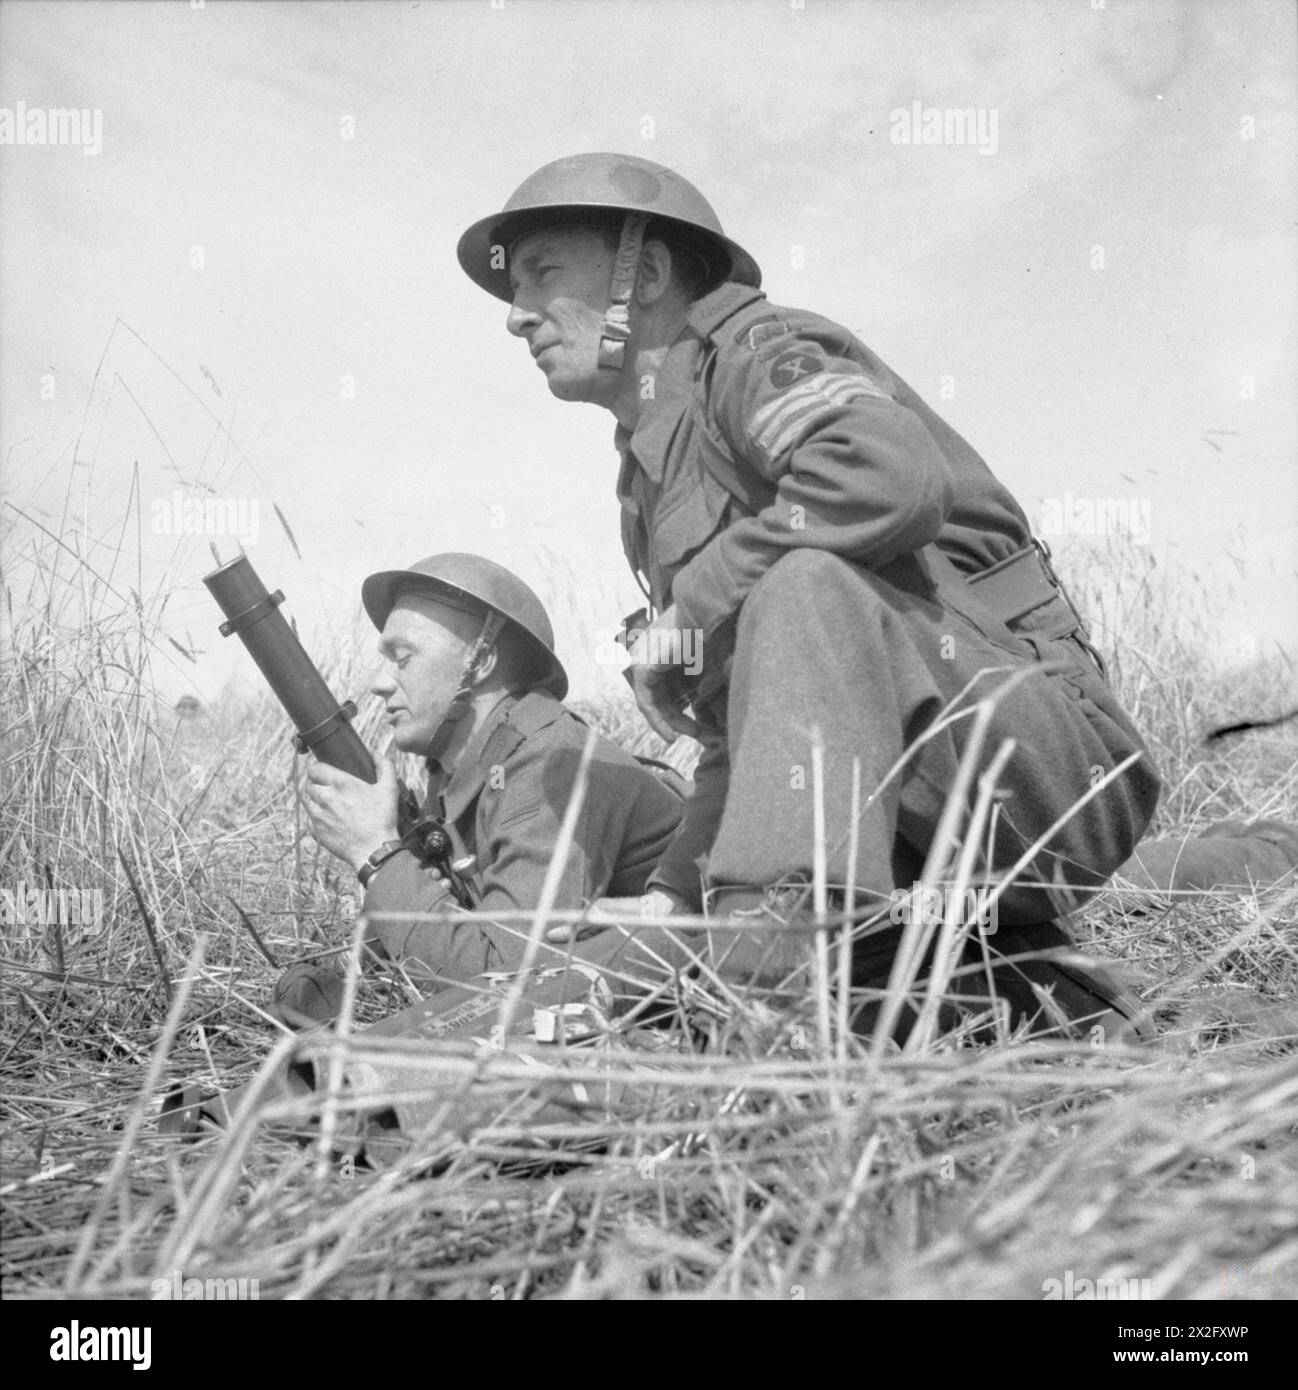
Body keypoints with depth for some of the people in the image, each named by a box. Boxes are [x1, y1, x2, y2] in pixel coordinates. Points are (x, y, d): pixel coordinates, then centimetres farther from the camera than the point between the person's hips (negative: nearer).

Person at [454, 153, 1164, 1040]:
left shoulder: (756, 352, -5)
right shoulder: (649, 478, 21)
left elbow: (892, 475, -29)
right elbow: (751, 734, 23)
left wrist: (694, 599, -18)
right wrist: (673, 897, 10)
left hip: (1038, 742, -9)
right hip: (928, 829, 9)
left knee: (804, 584, -31)